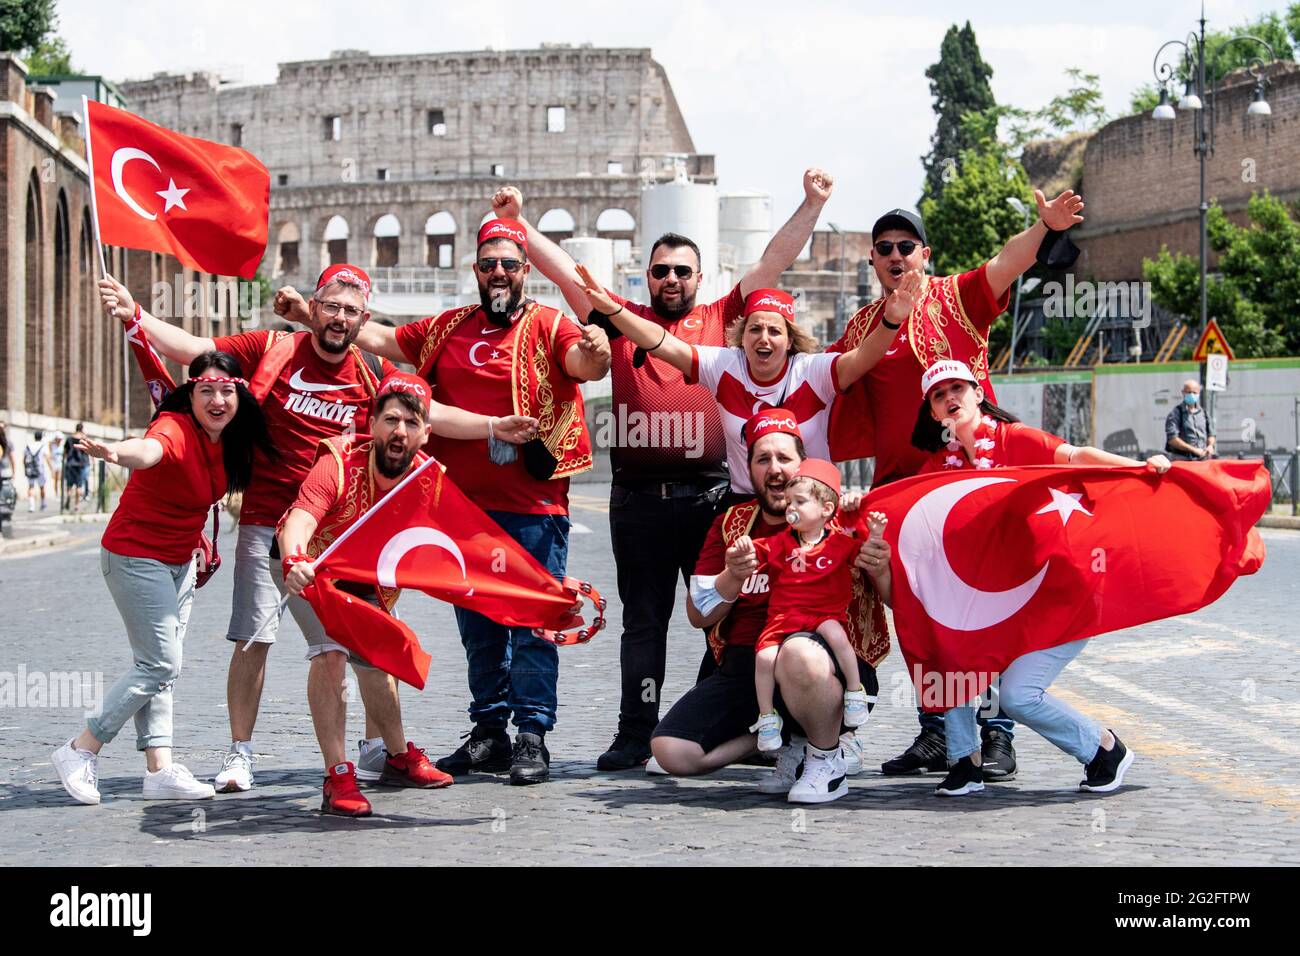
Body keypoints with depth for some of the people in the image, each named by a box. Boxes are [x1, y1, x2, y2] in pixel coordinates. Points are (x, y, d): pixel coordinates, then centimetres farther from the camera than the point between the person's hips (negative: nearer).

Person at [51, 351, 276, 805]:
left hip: (180, 559, 8)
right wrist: (116, 452, -72)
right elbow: (150, 449, -51)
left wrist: (199, 544, 11)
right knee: (161, 663, -9)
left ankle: (160, 770, 12)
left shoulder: (229, 437, -2)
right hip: (136, 556, -8)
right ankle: (81, 750, 3)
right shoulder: (176, 428, -26)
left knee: (160, 665, 9)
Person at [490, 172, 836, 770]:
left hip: (709, 495, 0)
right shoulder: (623, 320, 12)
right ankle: (635, 734, 9)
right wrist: (516, 221, 4)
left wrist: (812, 205, 4)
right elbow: (563, 270, 9)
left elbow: (773, 262, 9)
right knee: (643, 621, 6)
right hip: (638, 499, 0)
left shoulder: (719, 319, 10)